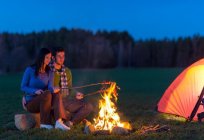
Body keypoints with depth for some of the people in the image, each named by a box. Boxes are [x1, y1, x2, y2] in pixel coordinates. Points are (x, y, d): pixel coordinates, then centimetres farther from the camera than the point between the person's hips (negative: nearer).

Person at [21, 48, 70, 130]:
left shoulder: (49, 72, 7)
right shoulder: (30, 70, -5)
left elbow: (50, 86, -9)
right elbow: (23, 87, -6)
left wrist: (53, 89, -34)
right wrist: (35, 91, -24)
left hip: (43, 102, 4)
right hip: (30, 102, -4)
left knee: (56, 93, -27)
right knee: (47, 94, -33)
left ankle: (59, 122, -44)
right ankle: (44, 123, -27)